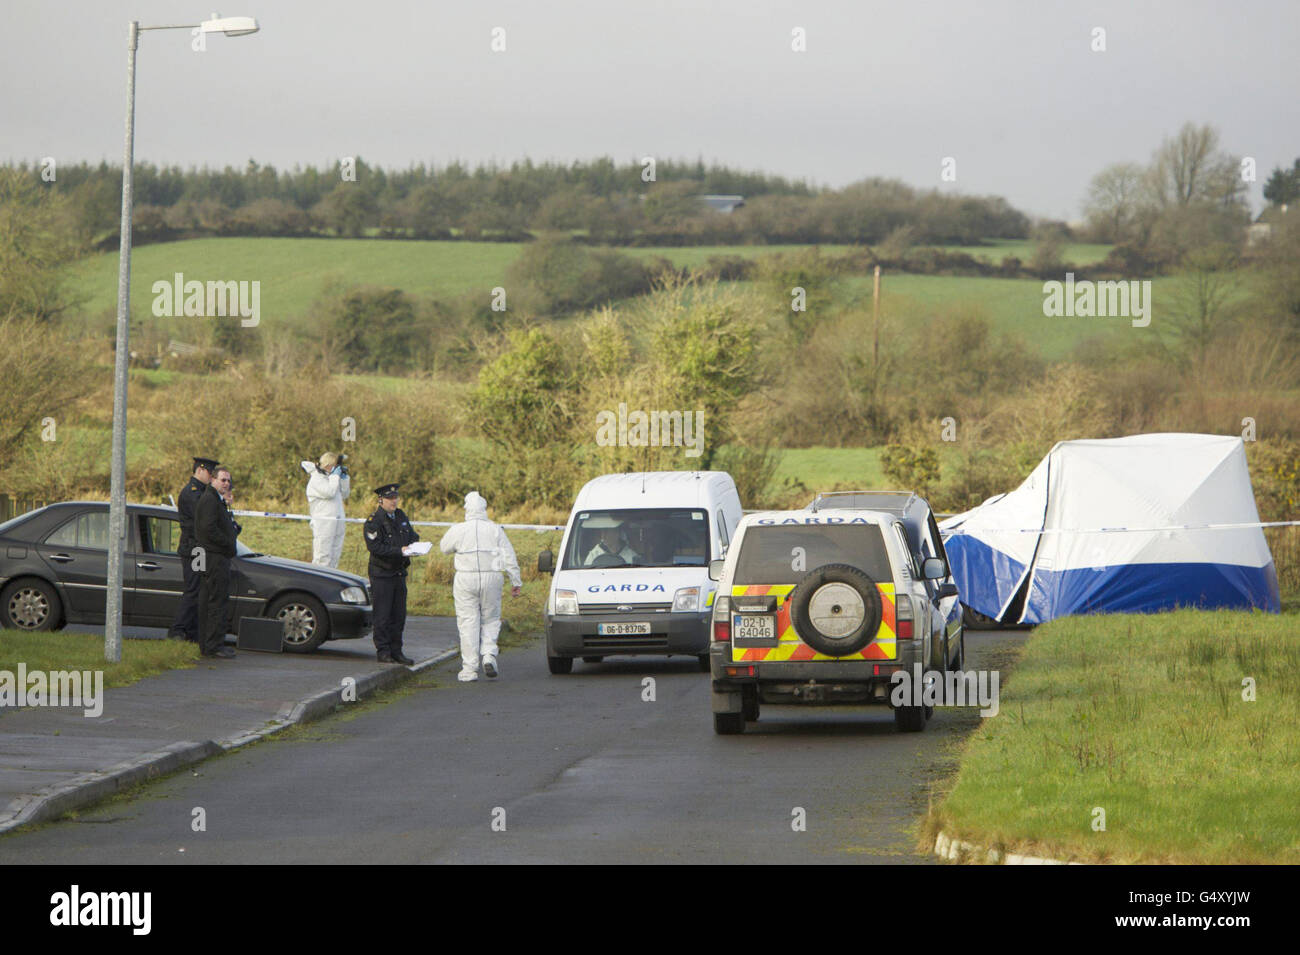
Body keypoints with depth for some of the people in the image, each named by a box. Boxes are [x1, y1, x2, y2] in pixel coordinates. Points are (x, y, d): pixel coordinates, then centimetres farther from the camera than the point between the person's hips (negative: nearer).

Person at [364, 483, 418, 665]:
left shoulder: (401, 516, 10)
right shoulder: (374, 521, -13)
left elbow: (412, 535, 18)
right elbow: (375, 547, -21)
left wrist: (413, 544, -6)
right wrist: (399, 551, -25)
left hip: (399, 573, 7)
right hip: (381, 574, -7)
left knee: (399, 615, 8)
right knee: (382, 615, -5)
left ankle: (396, 651, 13)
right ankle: (383, 652, 0)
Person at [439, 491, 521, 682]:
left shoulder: (458, 530, -3)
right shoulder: (495, 530, 2)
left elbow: (444, 547, 14)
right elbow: (510, 557, 3)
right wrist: (516, 582, 8)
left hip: (466, 580, -1)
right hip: (491, 580, 1)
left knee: (468, 623, 2)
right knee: (490, 620, 15)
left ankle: (469, 669, 1)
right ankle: (489, 656, -6)